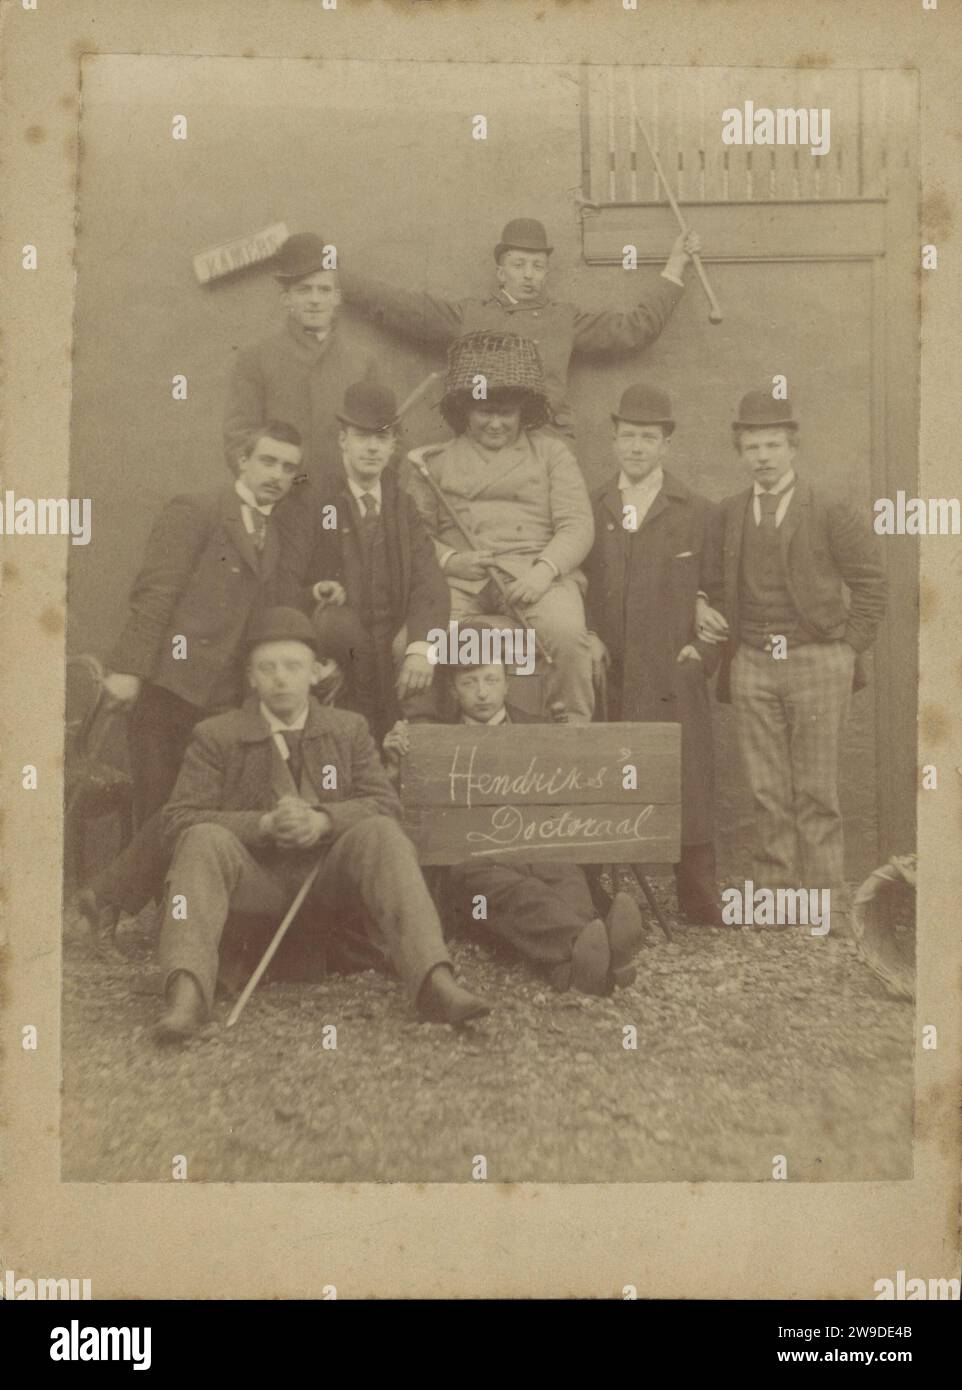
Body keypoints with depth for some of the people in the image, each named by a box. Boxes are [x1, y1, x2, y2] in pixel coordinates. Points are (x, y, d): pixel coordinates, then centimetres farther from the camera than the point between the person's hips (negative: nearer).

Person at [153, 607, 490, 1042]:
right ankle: (186, 993, -48)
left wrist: (323, 820, -19)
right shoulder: (215, 737, 5)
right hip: (254, 883, -1)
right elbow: (179, 820, -5)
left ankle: (434, 982, -42)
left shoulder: (348, 730, 12)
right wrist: (264, 824, -20)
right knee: (205, 840, -30)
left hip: (330, 883, 1)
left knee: (382, 834, -26)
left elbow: (385, 805, 2)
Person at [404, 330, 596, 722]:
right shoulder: (436, 462, 21)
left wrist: (543, 570, -12)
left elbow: (577, 525, 8)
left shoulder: (551, 452, 19)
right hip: (459, 577, 1)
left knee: (567, 633, -33)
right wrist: (450, 561, -9)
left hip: (536, 569, 0)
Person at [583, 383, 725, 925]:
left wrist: (703, 651, 0)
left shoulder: (700, 514, 10)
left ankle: (702, 909, 5)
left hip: (676, 683, -1)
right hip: (607, 678, 1)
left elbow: (719, 595, 12)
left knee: (689, 794, -3)